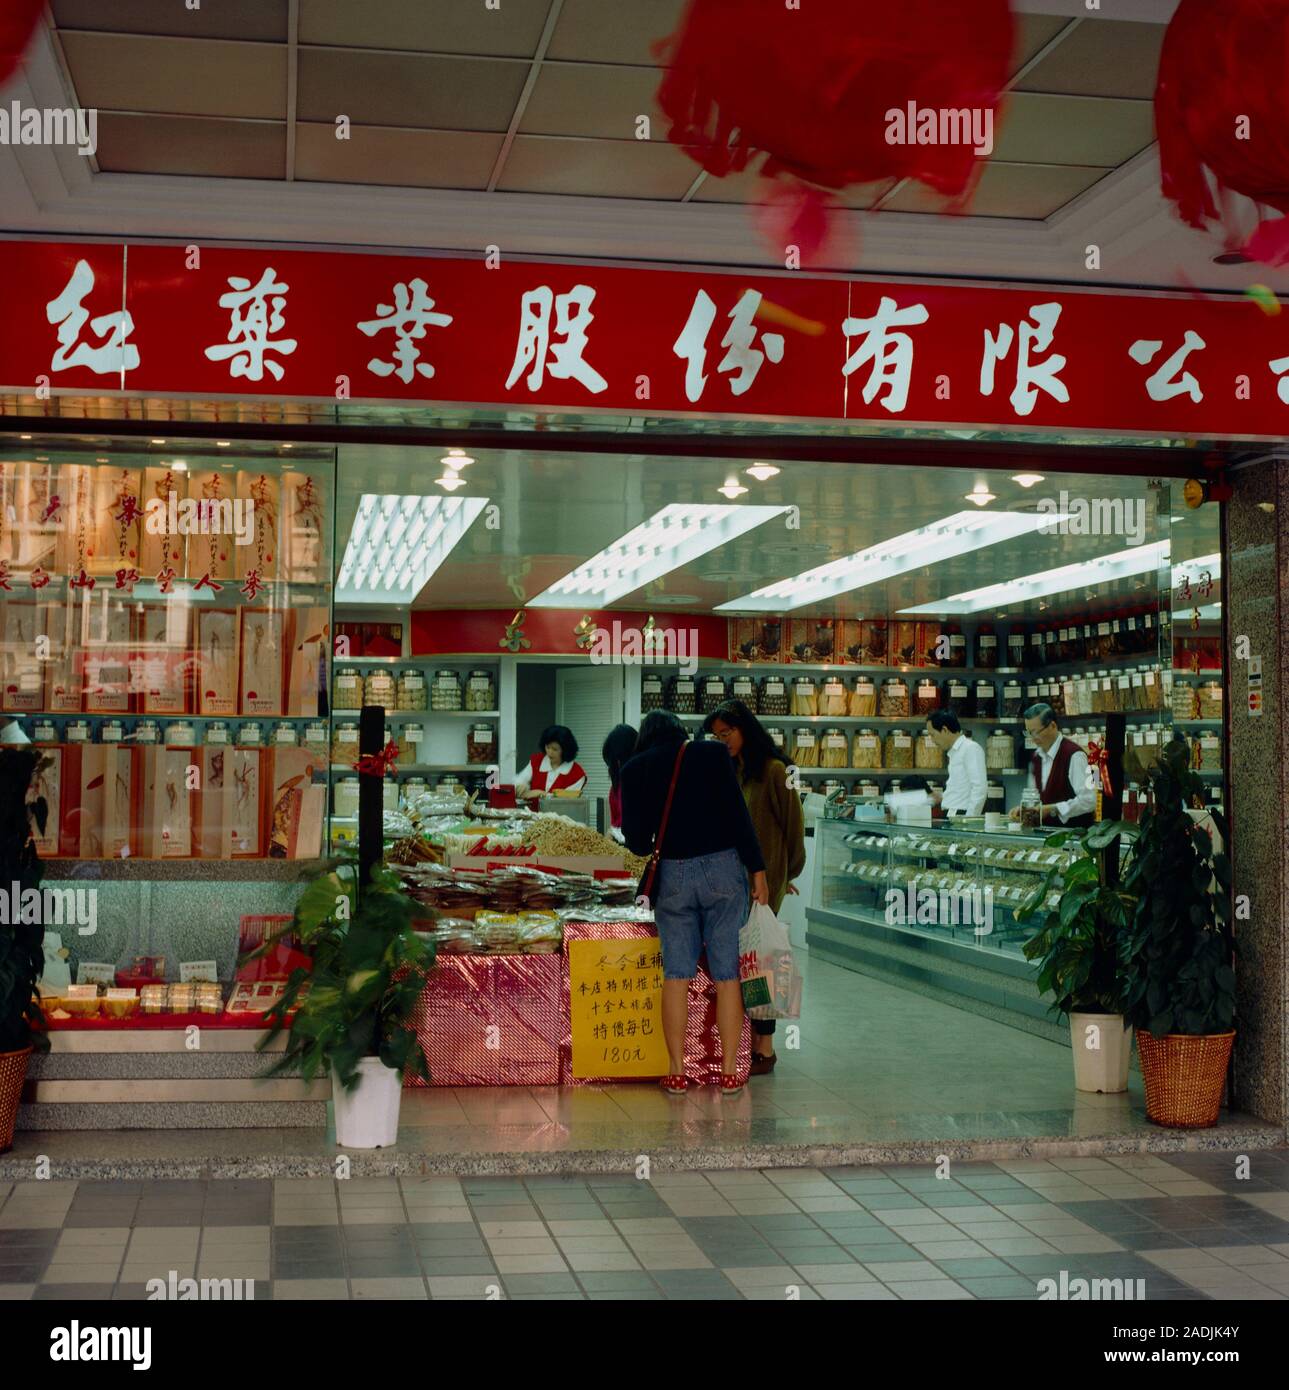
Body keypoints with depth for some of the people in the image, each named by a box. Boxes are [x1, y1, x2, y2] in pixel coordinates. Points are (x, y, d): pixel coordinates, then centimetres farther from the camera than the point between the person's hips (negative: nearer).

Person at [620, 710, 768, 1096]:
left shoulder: (634, 768, 5)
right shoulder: (711, 753, 2)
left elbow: (634, 839, 3)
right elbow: (738, 814, -5)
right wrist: (757, 869, -2)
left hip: (673, 874, 1)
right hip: (724, 867, 0)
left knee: (676, 972, 8)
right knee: (726, 970, 5)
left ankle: (677, 1073, 9)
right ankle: (729, 1072, 7)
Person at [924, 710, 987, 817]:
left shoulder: (971, 748, -9)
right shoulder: (954, 752, 20)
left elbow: (980, 788, -16)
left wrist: (969, 820, -19)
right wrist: (943, 797, 18)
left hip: (962, 816, -8)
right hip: (951, 816, 8)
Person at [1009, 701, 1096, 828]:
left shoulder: (1074, 755, -12)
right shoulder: (1037, 757, 12)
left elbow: (1088, 801, -16)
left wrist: (1052, 809, -18)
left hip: (1074, 831, -6)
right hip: (1046, 830, 7)